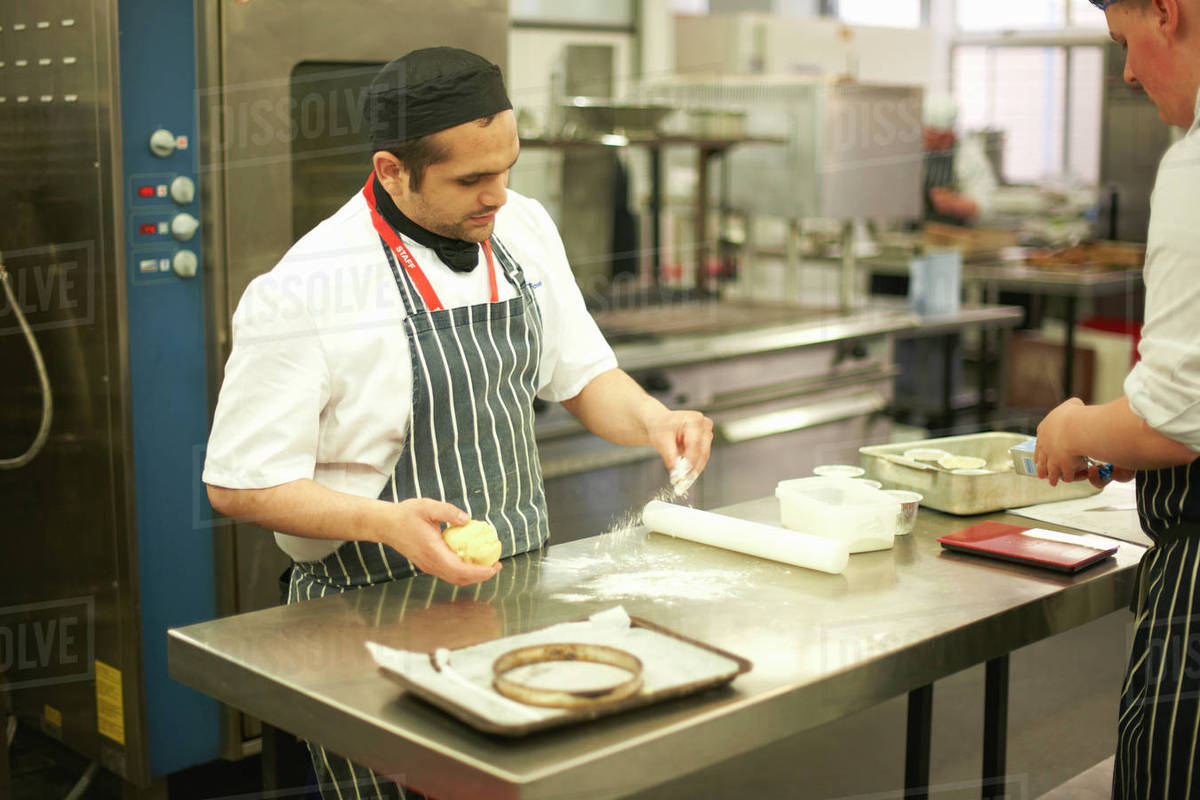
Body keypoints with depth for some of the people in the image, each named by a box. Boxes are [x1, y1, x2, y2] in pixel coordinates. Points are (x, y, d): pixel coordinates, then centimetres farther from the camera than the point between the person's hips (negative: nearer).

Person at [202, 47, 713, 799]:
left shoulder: (524, 228, 2)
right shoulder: (306, 291, -19)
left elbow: (581, 372, 13)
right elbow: (241, 485, -15)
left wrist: (650, 418, -8)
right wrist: (387, 523, -28)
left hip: (518, 590, 6)